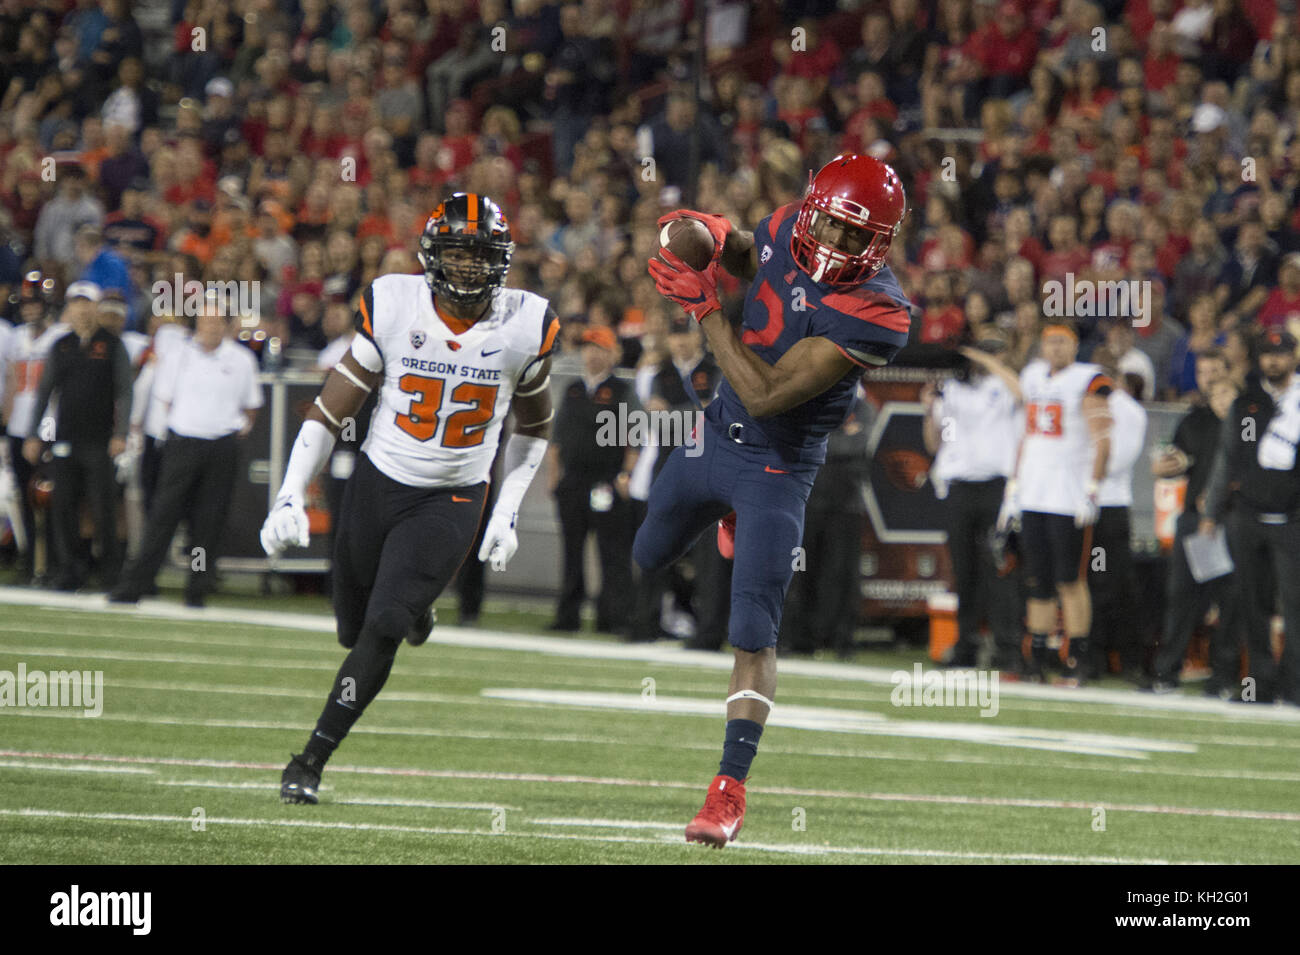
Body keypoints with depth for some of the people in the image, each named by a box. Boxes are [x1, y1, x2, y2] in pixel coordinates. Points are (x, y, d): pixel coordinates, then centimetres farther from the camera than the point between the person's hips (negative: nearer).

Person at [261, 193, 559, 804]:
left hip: (452, 501, -1)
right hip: (378, 482, 1)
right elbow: (331, 408, -6)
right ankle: (413, 611, 49)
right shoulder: (393, 308, -12)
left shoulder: (525, 326, -9)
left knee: (382, 628, -15)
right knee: (354, 631, 12)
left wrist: (506, 515, 3)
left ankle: (311, 761, -5)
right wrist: (290, 496, -12)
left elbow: (532, 427, 8)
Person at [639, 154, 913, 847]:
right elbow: (748, 260, 17)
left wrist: (706, 309, -28)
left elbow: (765, 396, -31)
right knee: (648, 557, 30)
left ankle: (730, 790, -5)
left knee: (753, 636, -10)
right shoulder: (788, 231, -11)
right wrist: (716, 238, -7)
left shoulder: (871, 312, -30)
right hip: (718, 428, 7)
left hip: (777, 466, -7)